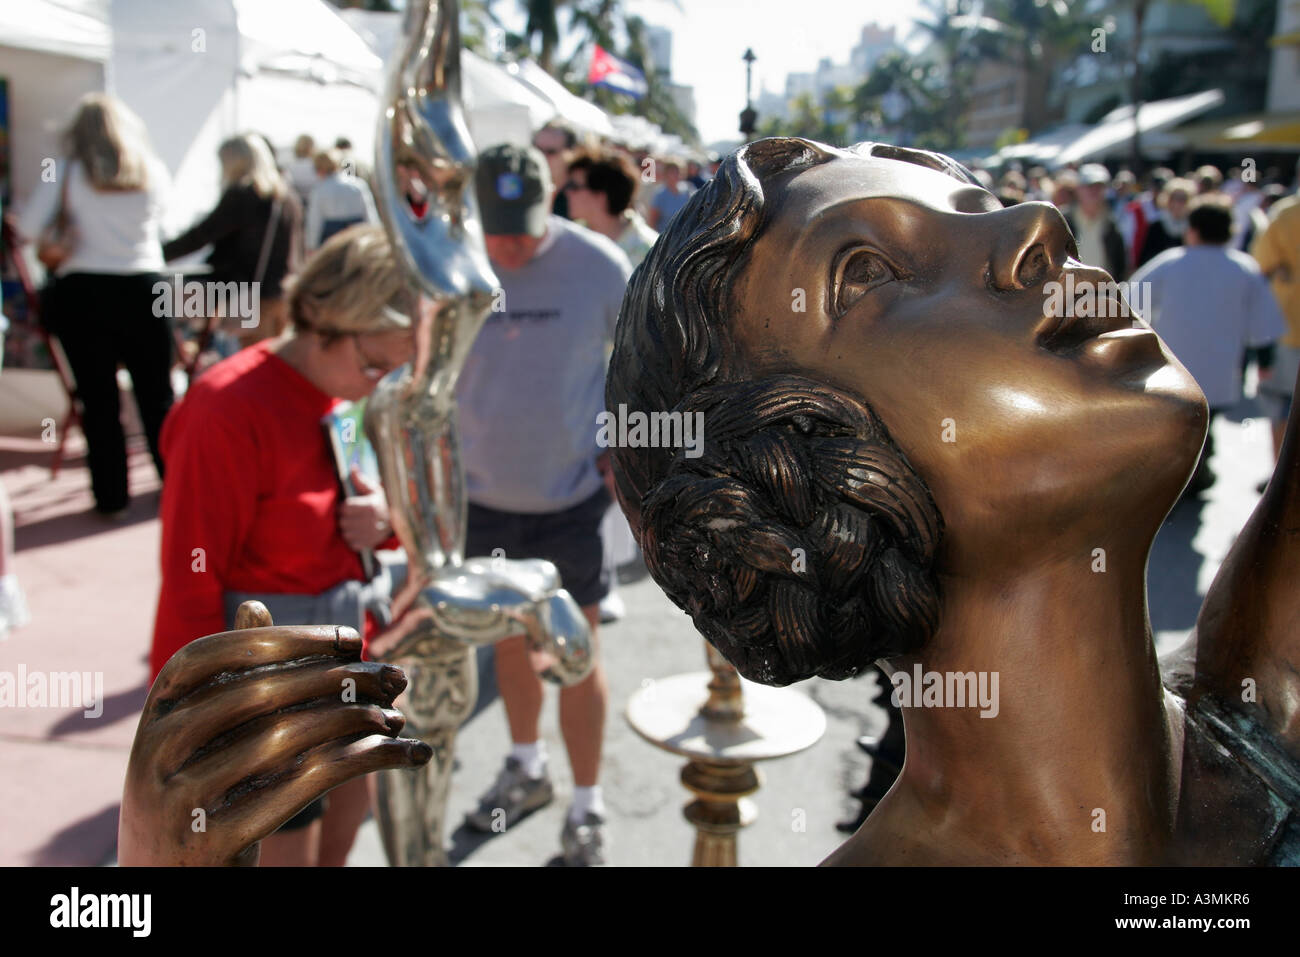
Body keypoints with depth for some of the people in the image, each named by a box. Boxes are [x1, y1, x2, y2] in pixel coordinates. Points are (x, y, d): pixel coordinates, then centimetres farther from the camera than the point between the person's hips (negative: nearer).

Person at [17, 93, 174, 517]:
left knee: (99, 399, 5)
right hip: (143, 288, 2)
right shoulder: (154, 172, 4)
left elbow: (27, 228, -5)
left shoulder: (68, 172, -3)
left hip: (83, 291, -1)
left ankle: (111, 495, 10)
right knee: (157, 395, 10)